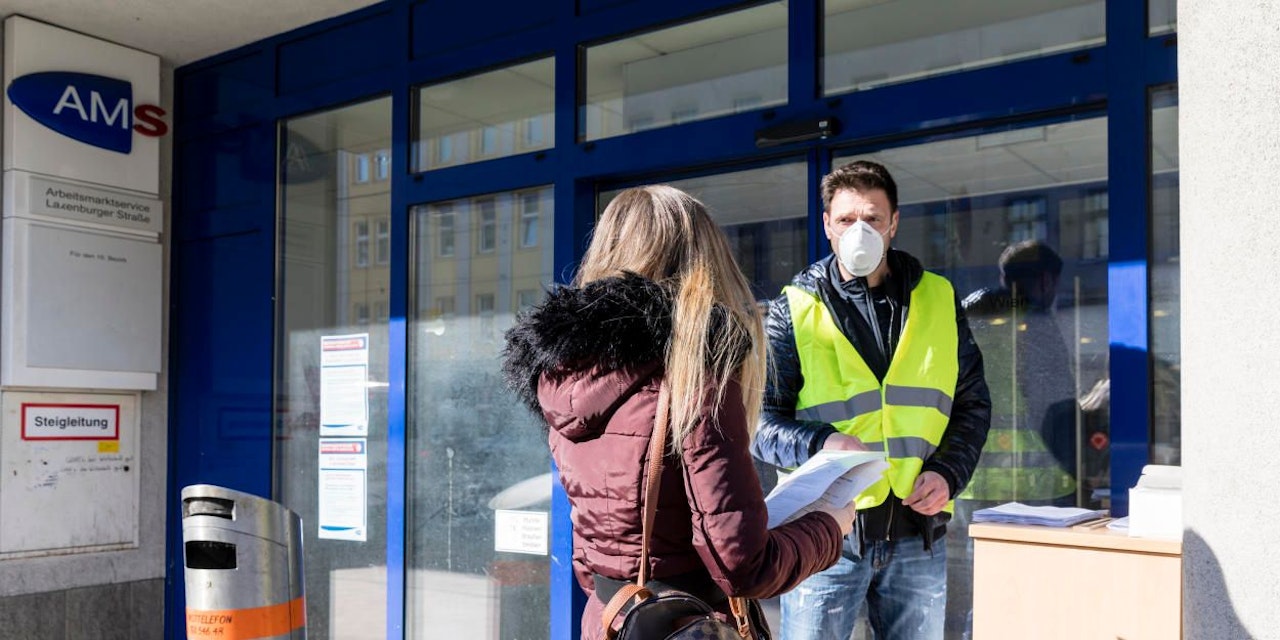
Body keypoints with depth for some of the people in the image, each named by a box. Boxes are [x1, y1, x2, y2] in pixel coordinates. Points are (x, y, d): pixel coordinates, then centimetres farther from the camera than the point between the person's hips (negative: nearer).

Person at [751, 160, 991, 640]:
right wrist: (821, 443, -23)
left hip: (918, 533, 3)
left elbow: (972, 405, 13)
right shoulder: (794, 309, 0)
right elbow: (760, 421, -4)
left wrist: (948, 473, -5)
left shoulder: (938, 299, 8)